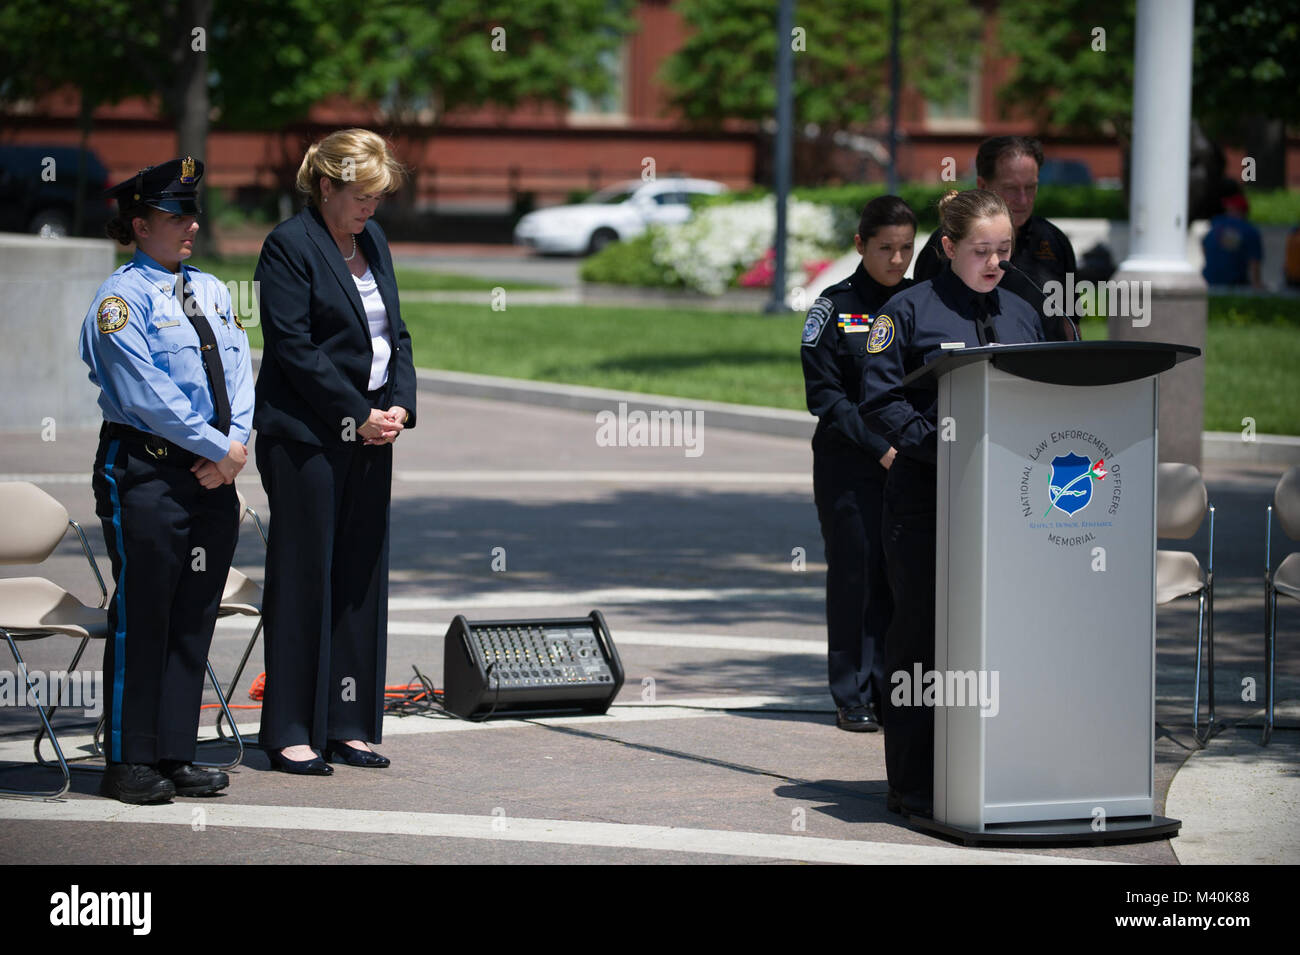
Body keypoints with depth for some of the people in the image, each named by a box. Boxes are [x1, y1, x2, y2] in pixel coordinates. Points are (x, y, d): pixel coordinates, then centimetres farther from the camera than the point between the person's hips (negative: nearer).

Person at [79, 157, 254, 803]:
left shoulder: (210, 291, 15)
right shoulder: (121, 298, -8)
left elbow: (237, 373, 10)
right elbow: (147, 395, -15)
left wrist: (238, 442, -7)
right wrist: (218, 448, -13)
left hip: (212, 480, 7)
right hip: (145, 474, -7)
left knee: (194, 618, 8)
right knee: (141, 617, -2)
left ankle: (176, 755, 15)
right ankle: (129, 763, 5)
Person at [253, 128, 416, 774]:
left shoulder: (373, 241, 14)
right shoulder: (289, 246, -9)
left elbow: (395, 334, 17)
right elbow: (293, 349, -14)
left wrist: (400, 406, 0)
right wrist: (358, 416, -14)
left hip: (369, 436, 7)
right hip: (306, 437, -7)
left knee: (361, 577, 8)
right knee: (303, 578, -4)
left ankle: (347, 726, 14)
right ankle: (290, 732, 2)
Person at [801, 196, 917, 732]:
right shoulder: (836, 307, -1)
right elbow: (825, 395, -6)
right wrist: (878, 446, -16)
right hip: (851, 464, -3)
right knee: (857, 573, -2)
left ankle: (895, 692, 7)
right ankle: (854, 699, 5)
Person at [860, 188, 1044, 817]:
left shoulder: (1021, 316, 15)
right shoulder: (910, 310, -2)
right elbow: (881, 400, -8)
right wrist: (939, 448, -20)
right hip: (925, 497, -5)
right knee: (920, 635, 0)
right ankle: (914, 783, 7)